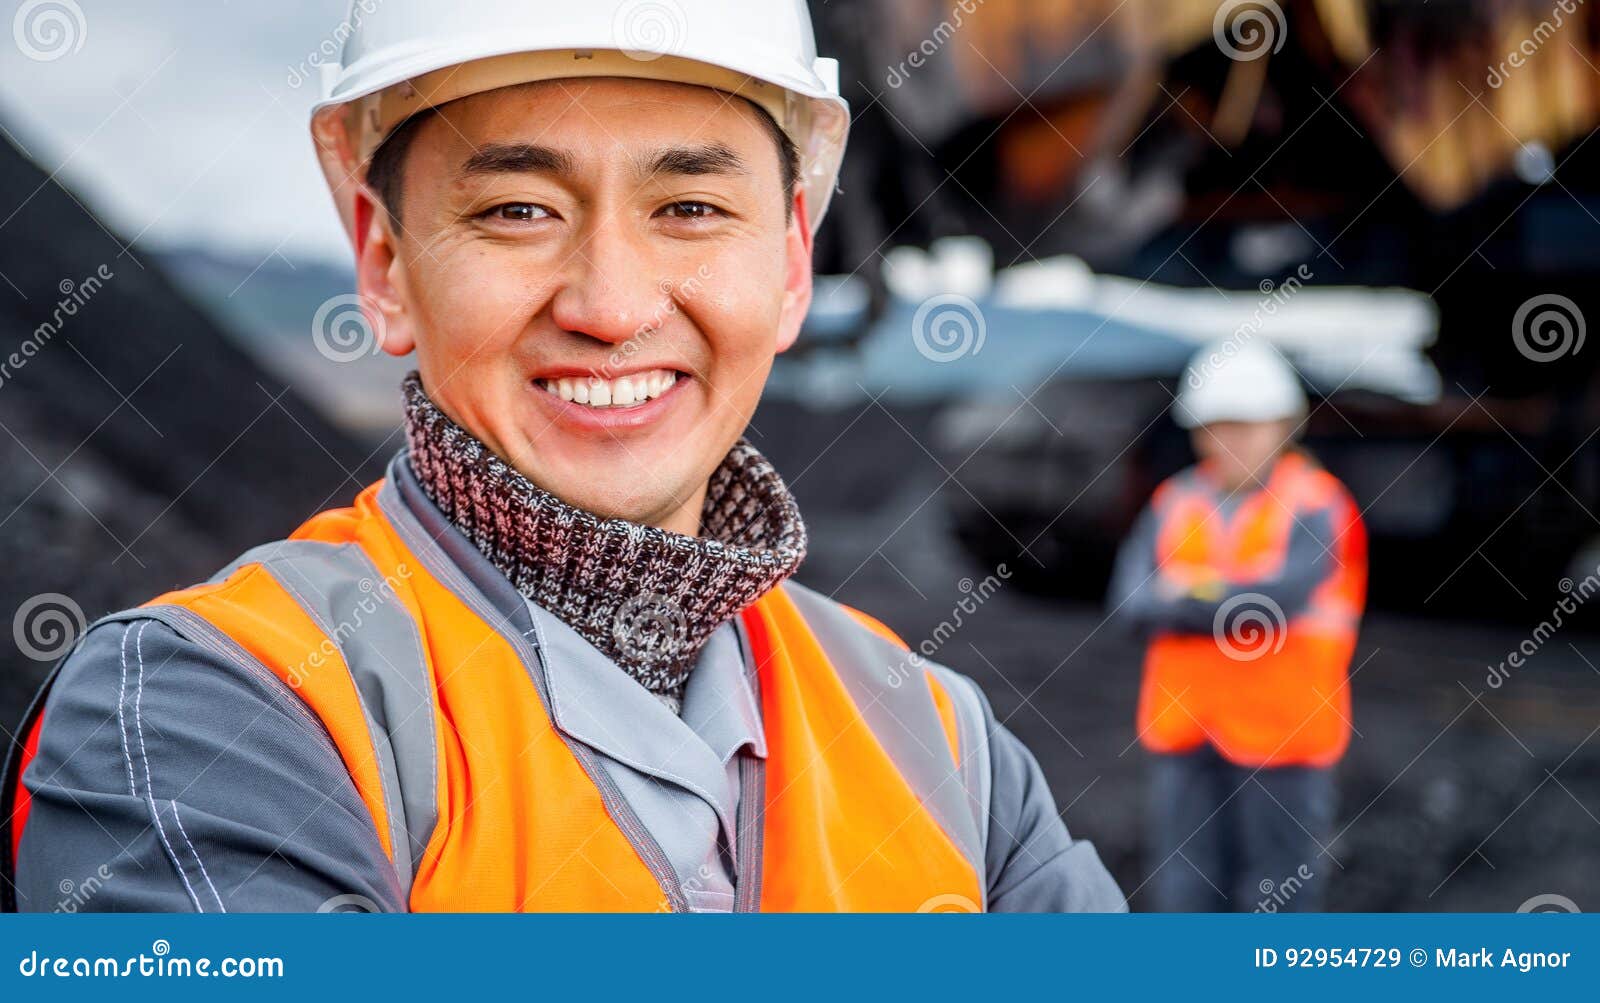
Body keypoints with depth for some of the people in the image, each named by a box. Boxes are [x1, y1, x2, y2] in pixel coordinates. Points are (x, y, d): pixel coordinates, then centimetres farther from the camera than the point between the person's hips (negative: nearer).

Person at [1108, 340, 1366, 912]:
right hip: (1183, 736, 4)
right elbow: (1132, 602, -4)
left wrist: (1185, 598, -11)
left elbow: (1276, 599, -21)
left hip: (1279, 735, -4)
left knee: (1279, 898, 5)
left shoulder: (1316, 508, -7)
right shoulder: (1174, 503, 7)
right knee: (1185, 891, 9)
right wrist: (1232, 605, -15)